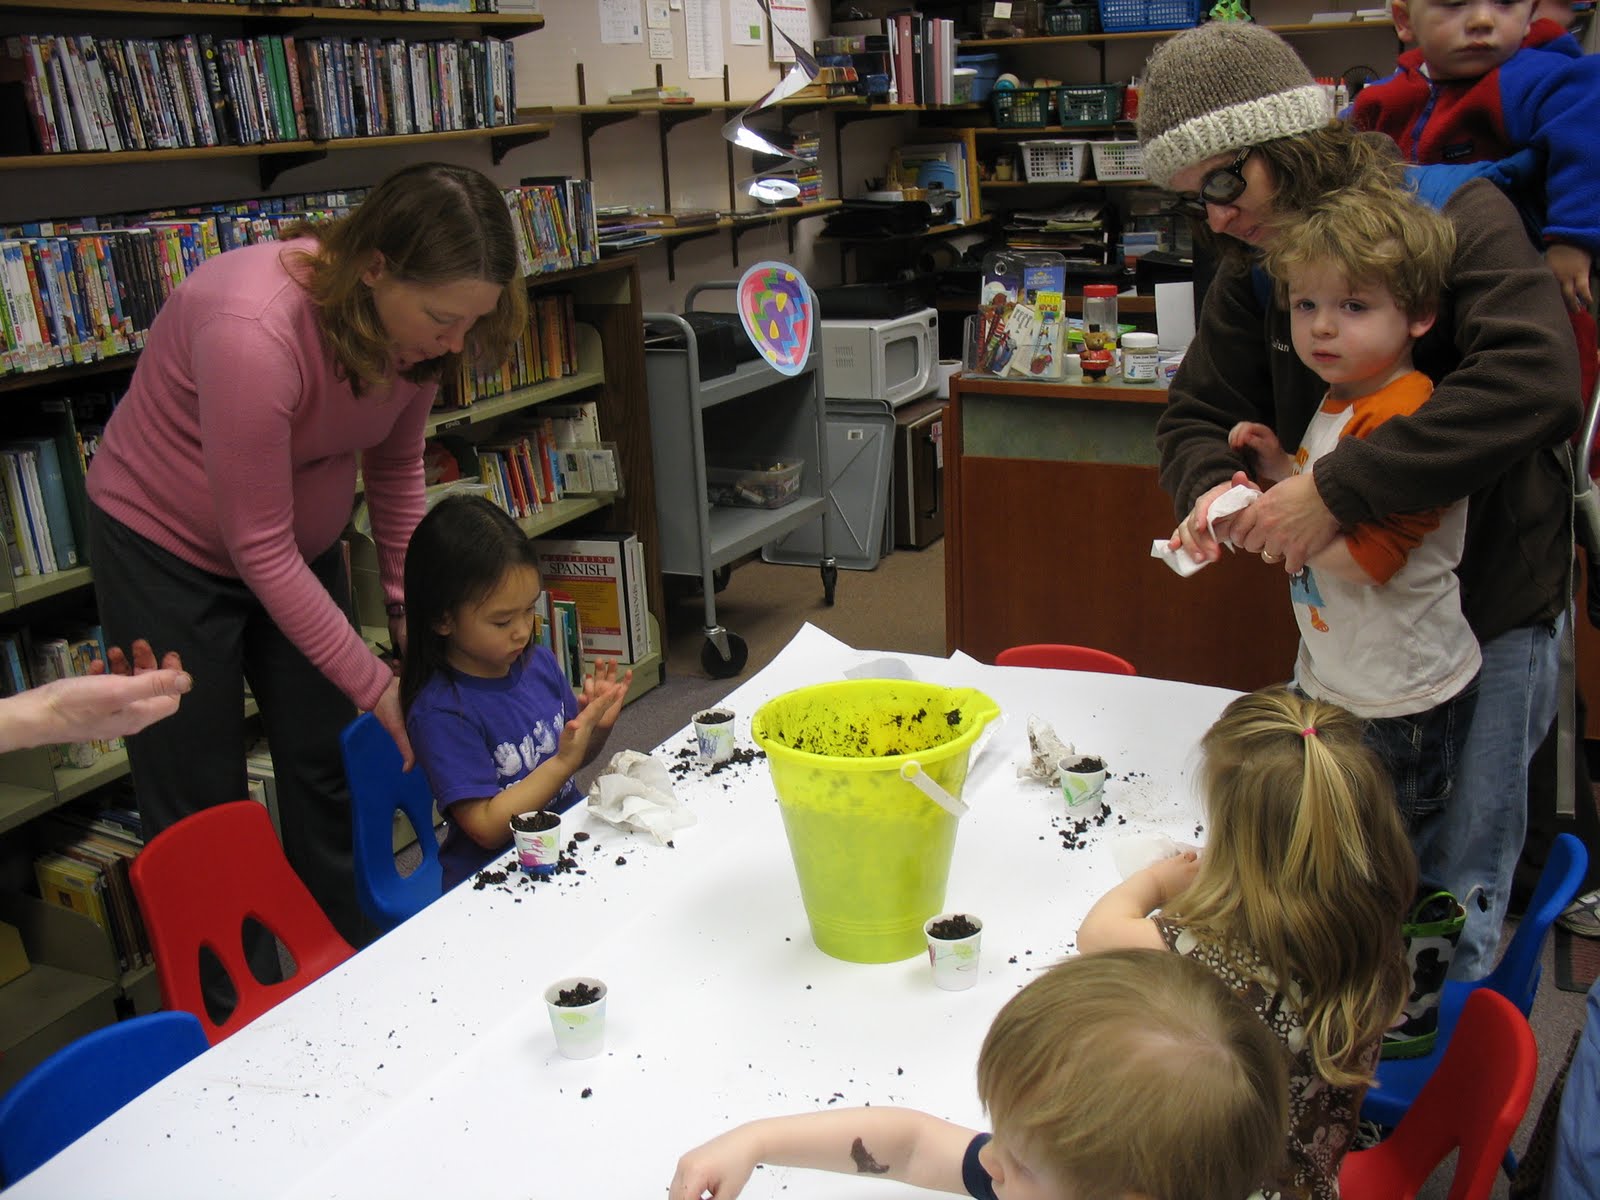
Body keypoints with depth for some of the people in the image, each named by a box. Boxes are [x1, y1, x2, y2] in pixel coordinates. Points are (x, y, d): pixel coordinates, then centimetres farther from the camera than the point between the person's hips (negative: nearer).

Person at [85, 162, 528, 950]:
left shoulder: (415, 318, -16)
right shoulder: (253, 331, -37)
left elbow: (395, 466, 1)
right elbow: (259, 548, -29)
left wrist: (410, 605, -5)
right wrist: (376, 687, -24)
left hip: (302, 541, 6)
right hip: (169, 550, -6)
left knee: (328, 771, 11)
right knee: (202, 810, 1)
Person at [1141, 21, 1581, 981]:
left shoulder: (1458, 214, -16)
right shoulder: (1253, 274, 1)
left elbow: (1539, 383, -31)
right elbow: (1196, 414, 4)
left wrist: (1336, 489, -38)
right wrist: (1211, 485, -21)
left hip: (1490, 609, -5)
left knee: (1454, 888, 5)